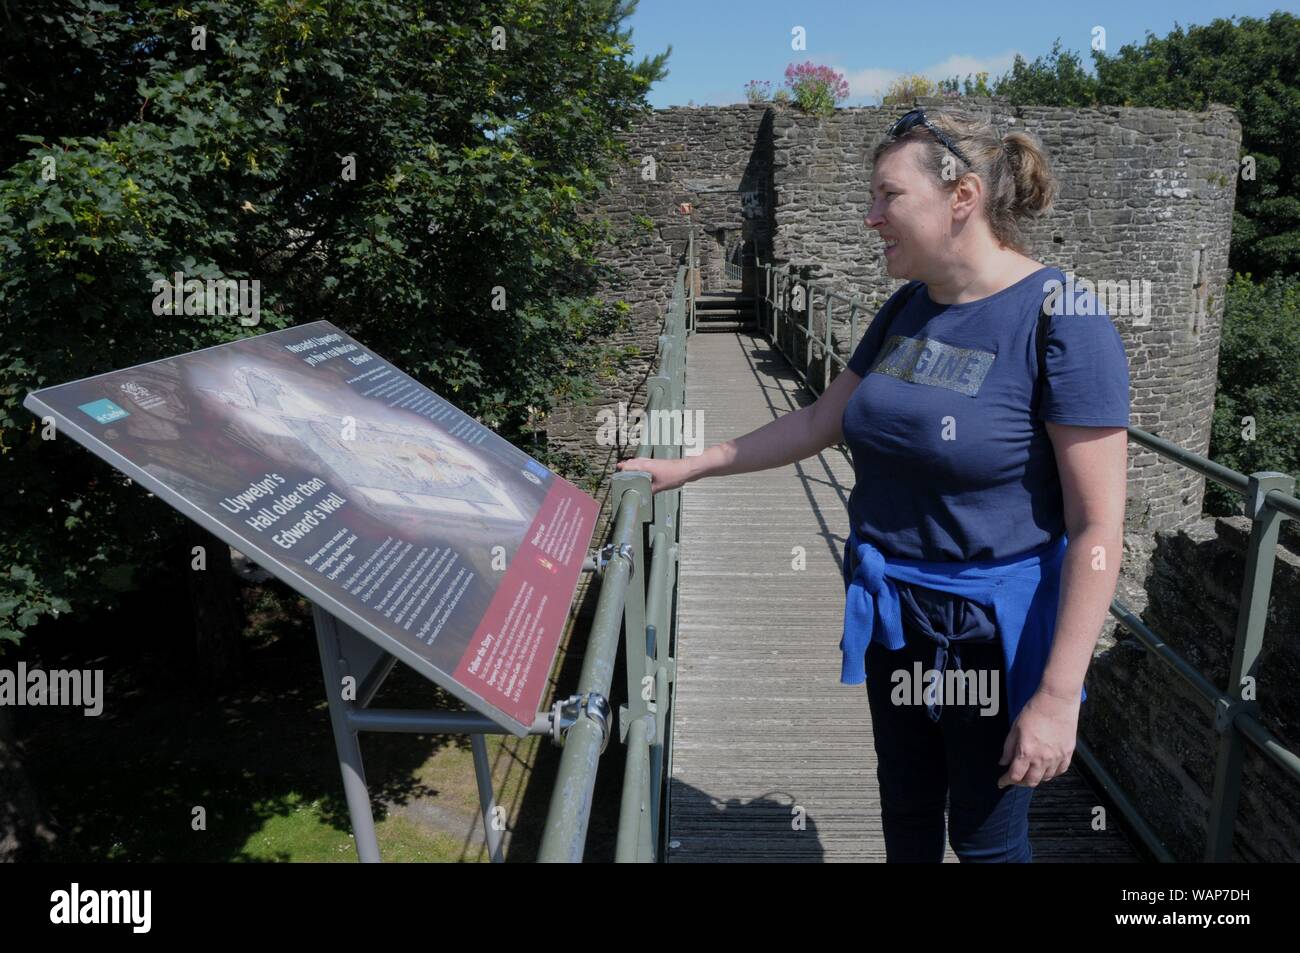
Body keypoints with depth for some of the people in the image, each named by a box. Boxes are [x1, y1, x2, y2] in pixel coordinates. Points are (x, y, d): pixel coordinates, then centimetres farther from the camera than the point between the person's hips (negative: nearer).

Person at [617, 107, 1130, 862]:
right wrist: (685, 468, 12)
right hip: (892, 615, 6)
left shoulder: (1062, 321, -20)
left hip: (993, 631, -6)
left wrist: (1058, 697, -21)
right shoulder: (910, 311, 2)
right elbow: (820, 423, 13)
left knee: (986, 837, 14)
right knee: (907, 812, 23)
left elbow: (1099, 529, -20)